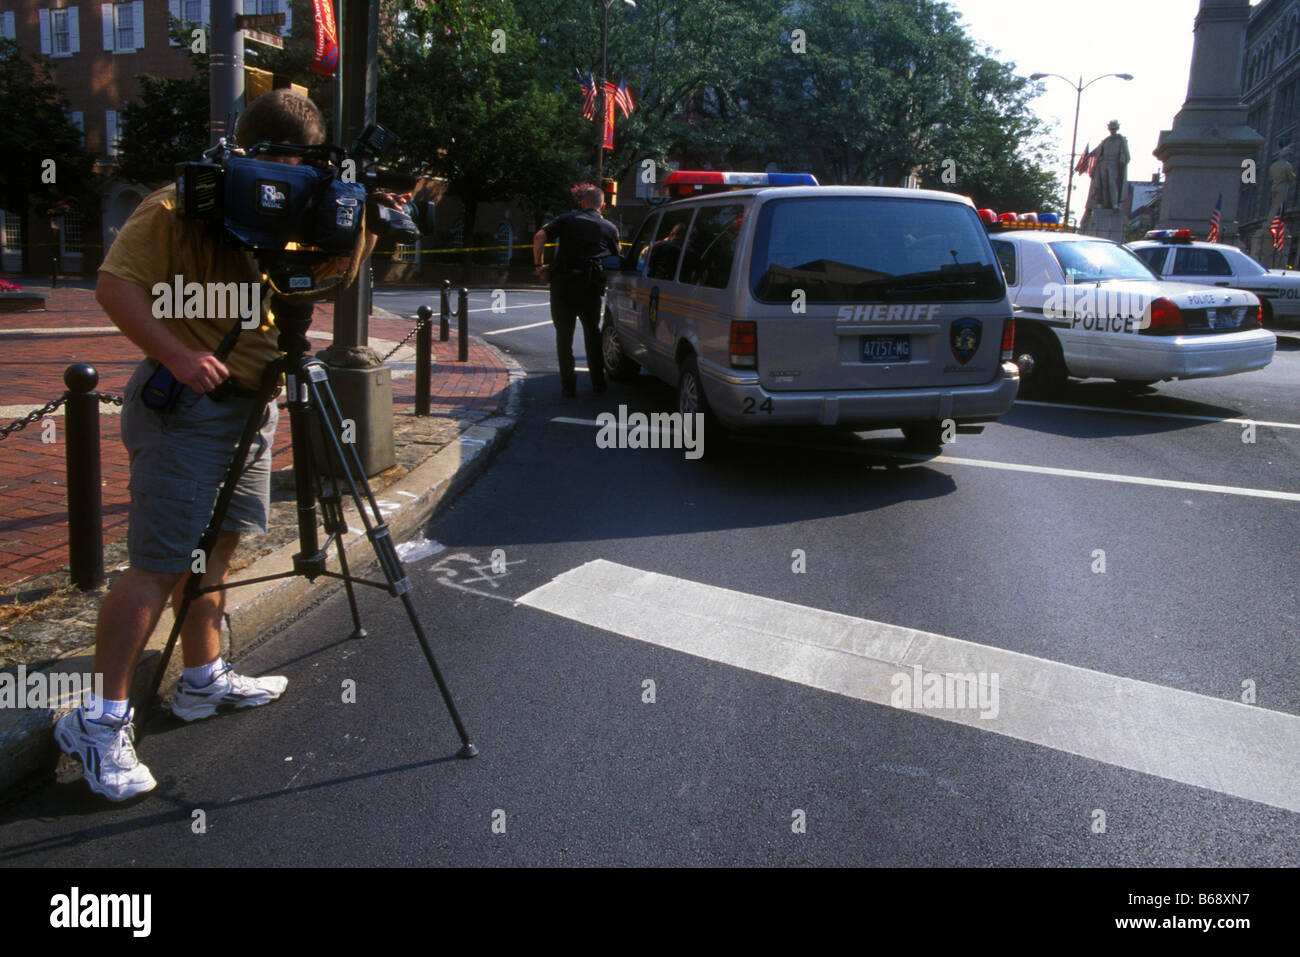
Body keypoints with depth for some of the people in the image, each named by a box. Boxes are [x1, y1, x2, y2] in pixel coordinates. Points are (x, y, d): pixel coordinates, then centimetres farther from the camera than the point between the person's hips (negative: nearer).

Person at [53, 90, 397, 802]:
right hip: (183, 403, -8)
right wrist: (176, 353, -32)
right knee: (160, 562, -9)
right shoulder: (178, 208, -13)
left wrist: (366, 218, 0)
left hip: (251, 403, 8)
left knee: (216, 544, 16)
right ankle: (99, 719, -3)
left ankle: (203, 680, 29)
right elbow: (116, 285, -19)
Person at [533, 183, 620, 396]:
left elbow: (539, 236, -4)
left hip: (562, 283, -1)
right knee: (592, 333, 17)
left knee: (564, 334, 8)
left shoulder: (567, 219, 8)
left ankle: (568, 385, 6)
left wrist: (538, 264, 3)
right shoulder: (609, 228, 10)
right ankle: (598, 383, 18)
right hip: (590, 285, 1)